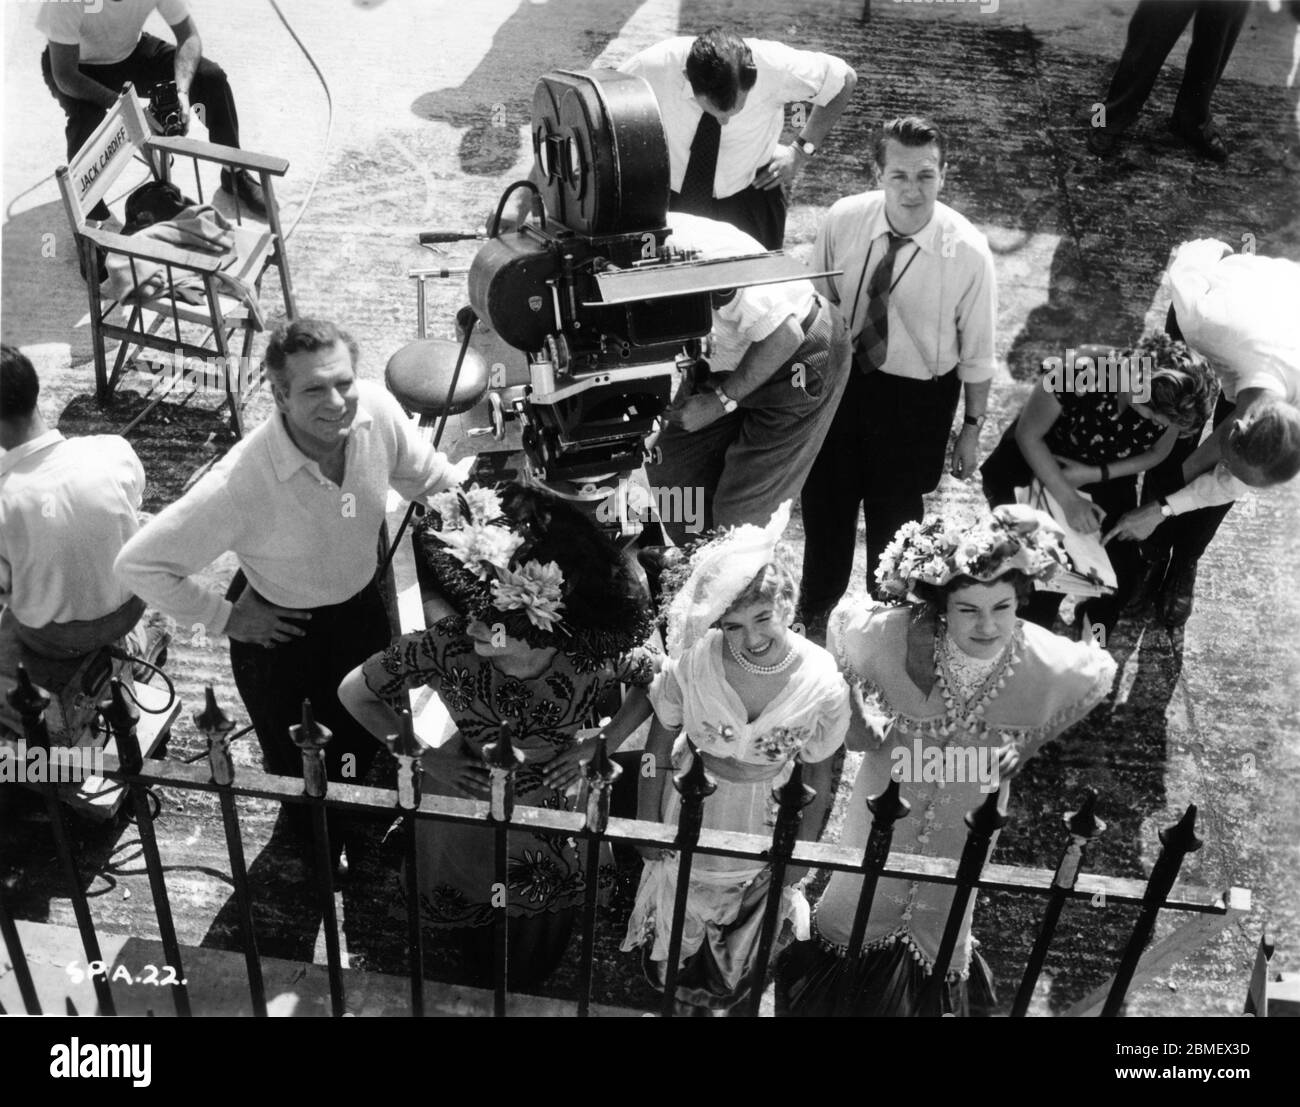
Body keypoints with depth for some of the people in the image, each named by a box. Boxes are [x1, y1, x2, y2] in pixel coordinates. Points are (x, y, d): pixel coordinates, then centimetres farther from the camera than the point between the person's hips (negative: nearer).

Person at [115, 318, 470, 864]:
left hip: (363, 605, 5)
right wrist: (222, 617, -19)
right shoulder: (240, 484, -38)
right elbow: (139, 563, -29)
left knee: (366, 741, 29)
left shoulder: (376, 408, -24)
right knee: (301, 767, 20)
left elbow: (430, 477, -3)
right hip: (279, 630, -4)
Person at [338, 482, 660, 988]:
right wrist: (426, 757, -18)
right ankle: (480, 984, 65)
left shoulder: (594, 654, -32)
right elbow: (354, 692, -18)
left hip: (557, 804, 1)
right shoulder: (444, 647, -34)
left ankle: (528, 985, 63)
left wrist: (602, 744, -17)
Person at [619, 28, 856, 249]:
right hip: (669, 199, 1)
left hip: (751, 198, 0)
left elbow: (845, 80, -9)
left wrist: (801, 151, -12)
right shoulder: (652, 67, -29)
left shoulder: (775, 66, -29)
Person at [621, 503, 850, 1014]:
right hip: (692, 808, 0)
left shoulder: (824, 686, -27)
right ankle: (675, 992, 61)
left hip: (767, 821, 0)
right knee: (679, 908, 26)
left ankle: (726, 997, 62)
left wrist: (799, 857, -1)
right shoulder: (691, 661, -29)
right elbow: (659, 746, -11)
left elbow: (818, 782, -11)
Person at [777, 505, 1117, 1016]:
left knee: (945, 911, 28)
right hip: (888, 798, -1)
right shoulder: (888, 636, -33)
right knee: (861, 892, 24)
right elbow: (842, 618, -11)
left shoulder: (1053, 666, -30)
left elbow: (1098, 673, -6)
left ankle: (939, 983, 61)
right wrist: (861, 722, -11)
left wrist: (1021, 748, -9)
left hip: (968, 816, 1)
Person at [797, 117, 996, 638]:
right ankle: (815, 610, 48)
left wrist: (972, 429, -3)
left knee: (894, 514, 14)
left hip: (918, 398, -3)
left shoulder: (968, 252, -22)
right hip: (844, 379, 3)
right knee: (824, 501, 19)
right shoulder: (843, 219, -16)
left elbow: (976, 350, -11)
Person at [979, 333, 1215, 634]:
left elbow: (1156, 453, -5)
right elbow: (1028, 434, -23)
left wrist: (1094, 474, -19)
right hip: (1039, 457, -3)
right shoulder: (1081, 372, -38)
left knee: (1124, 570, -3)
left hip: (1108, 472, 4)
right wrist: (1068, 499, -26)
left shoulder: (1175, 404, -26)